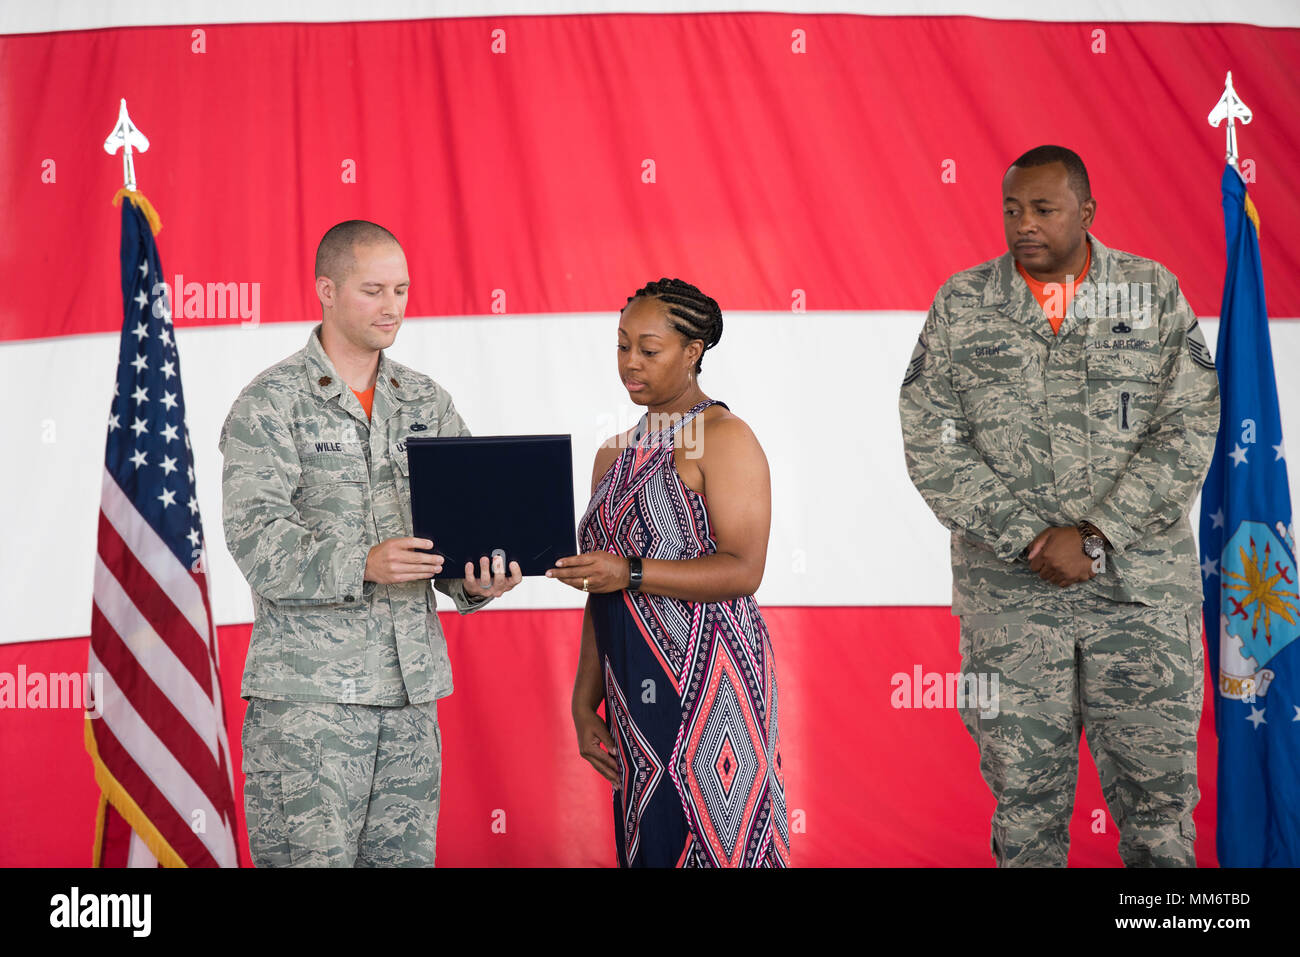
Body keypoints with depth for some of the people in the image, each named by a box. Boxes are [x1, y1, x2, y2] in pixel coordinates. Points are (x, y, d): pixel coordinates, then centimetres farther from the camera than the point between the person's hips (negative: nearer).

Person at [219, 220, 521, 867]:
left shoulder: (428, 404, 13)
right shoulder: (269, 404, -3)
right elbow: (257, 540, -14)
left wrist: (473, 581, -11)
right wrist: (363, 564, -28)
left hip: (412, 688, 5)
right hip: (307, 692, -5)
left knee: (407, 855, 7)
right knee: (312, 856, -7)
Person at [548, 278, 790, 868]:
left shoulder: (724, 438, -5)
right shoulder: (616, 455, 18)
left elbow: (743, 571, -15)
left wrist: (630, 573, -23)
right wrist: (584, 706, 13)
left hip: (707, 685, -7)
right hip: (634, 690, 7)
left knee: (709, 845, -9)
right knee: (644, 846, 5)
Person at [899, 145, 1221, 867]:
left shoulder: (1155, 293, 4)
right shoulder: (960, 306, 5)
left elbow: (1189, 429, -3)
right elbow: (930, 445, -1)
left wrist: (1095, 537, -12)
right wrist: (1027, 538, -11)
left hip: (1141, 587, 0)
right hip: (1007, 593, 0)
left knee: (1158, 791, 2)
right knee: (1024, 798, 5)